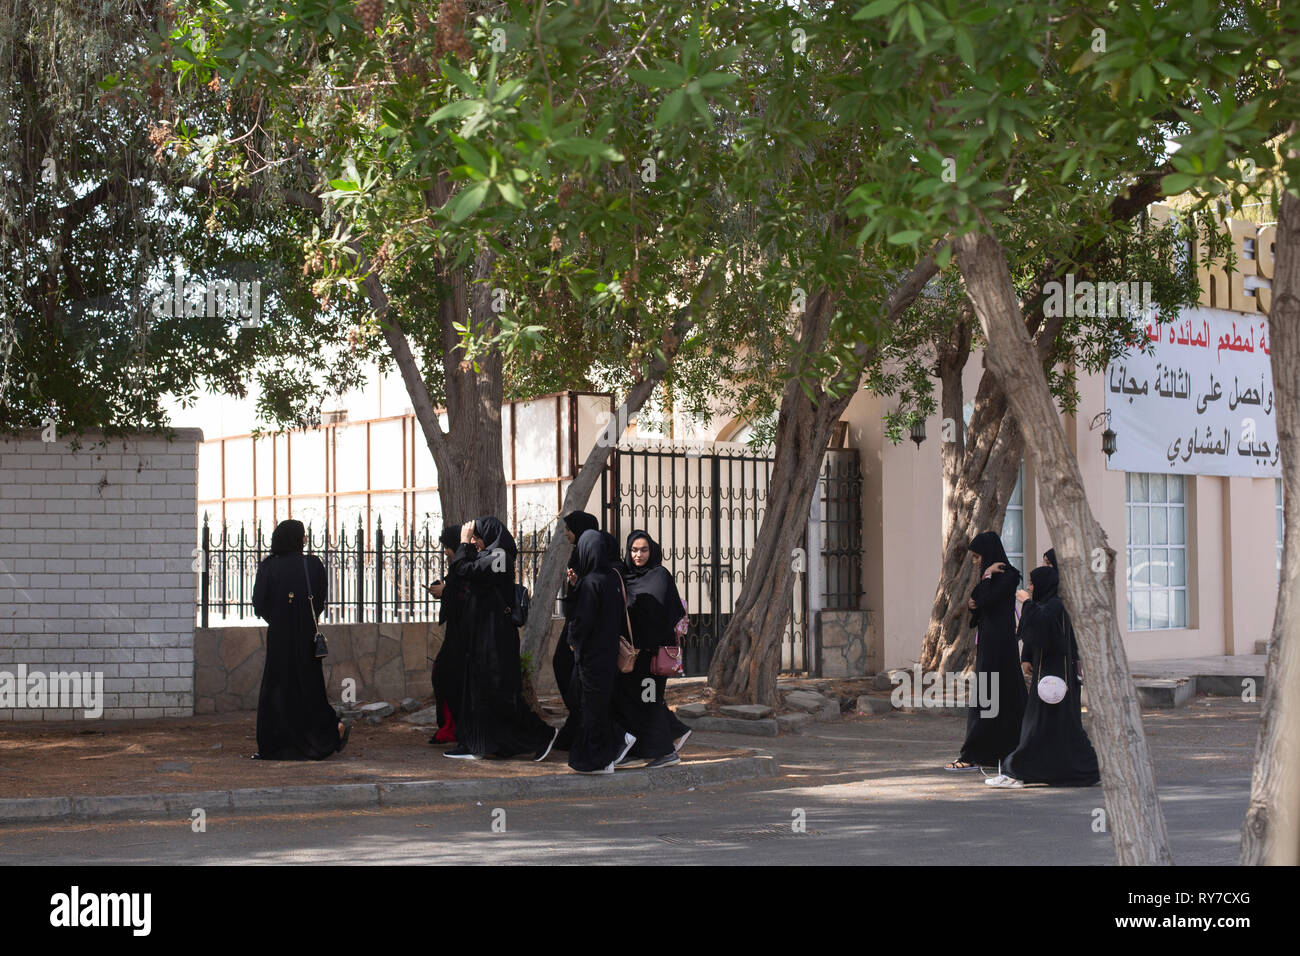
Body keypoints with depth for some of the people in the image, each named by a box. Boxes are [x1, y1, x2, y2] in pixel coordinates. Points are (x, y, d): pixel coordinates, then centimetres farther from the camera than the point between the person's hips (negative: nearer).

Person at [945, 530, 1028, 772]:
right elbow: (978, 603, 16)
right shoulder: (993, 576, 16)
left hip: (997, 643, -10)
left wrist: (986, 576, -13)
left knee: (987, 697, -8)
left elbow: (986, 601, -22)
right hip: (988, 643, 10)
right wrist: (973, 605, -5)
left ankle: (972, 756, -7)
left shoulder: (1007, 575, -13)